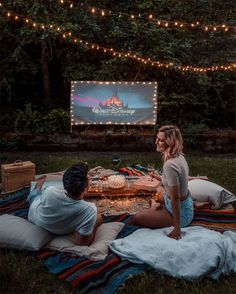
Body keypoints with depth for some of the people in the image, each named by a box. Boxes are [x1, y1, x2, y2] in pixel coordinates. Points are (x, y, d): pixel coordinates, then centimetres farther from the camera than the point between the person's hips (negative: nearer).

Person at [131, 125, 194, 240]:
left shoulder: (170, 165, -32)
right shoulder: (179, 156, -5)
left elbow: (175, 198, -29)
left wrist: (177, 228, -24)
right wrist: (160, 178, 15)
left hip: (180, 213, -9)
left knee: (136, 218, -7)